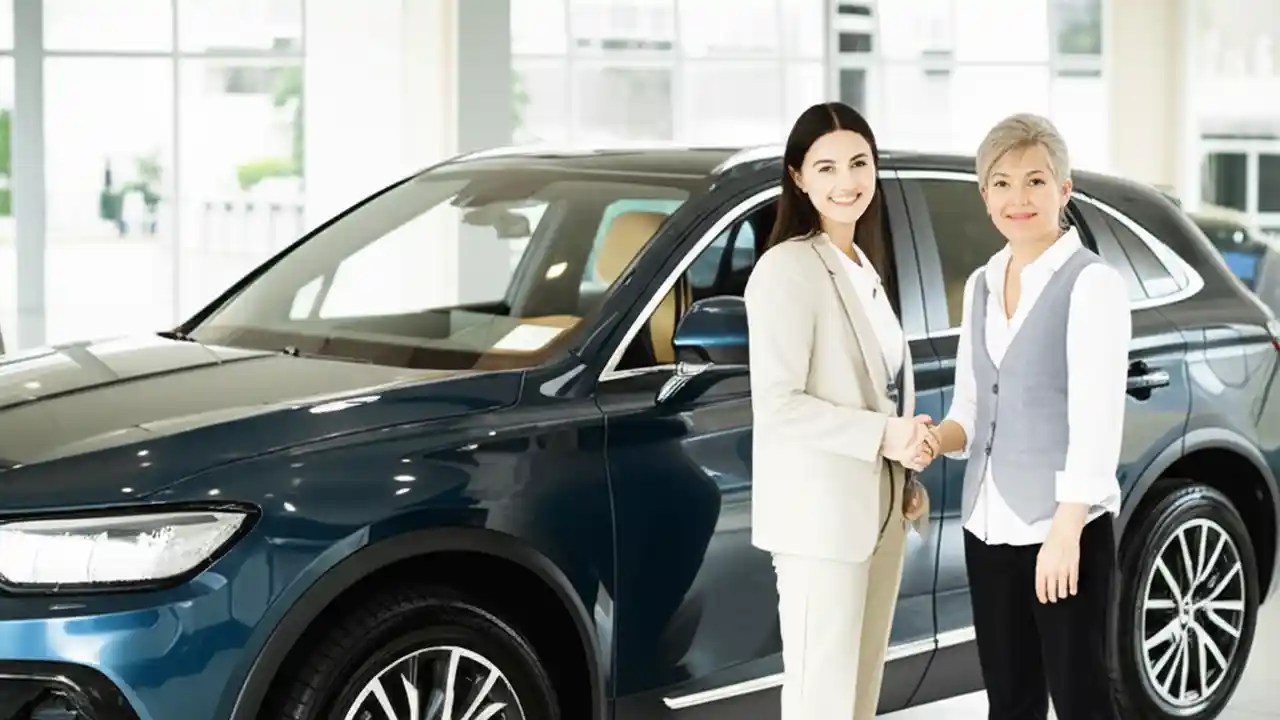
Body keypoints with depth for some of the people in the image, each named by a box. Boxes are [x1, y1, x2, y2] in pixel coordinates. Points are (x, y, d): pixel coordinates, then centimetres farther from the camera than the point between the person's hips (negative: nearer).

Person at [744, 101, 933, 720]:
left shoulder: (863, 265, 14)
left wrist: (905, 474, 10)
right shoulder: (787, 268, -14)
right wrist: (883, 435, -20)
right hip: (819, 516, -9)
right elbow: (777, 405, -20)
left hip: (877, 508, 9)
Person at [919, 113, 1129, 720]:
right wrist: (937, 439, -5)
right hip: (988, 525, 7)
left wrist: (1065, 530, -21)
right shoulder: (981, 285, 12)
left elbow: (1095, 417, -15)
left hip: (1064, 526, -7)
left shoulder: (1092, 283, -9)